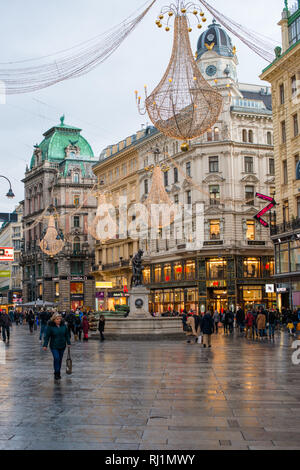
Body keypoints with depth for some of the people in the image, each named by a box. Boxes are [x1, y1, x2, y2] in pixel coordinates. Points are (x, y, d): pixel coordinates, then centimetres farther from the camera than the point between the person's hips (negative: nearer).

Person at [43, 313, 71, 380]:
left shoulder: (63, 325, 2)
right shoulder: (50, 326, -9)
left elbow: (67, 335, 10)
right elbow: (47, 336, -7)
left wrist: (68, 343, 7)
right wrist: (45, 345, -12)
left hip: (62, 346, 4)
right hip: (54, 346, -4)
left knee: (60, 359, 9)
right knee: (56, 358, -17)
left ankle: (58, 373, 22)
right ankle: (56, 373, -5)